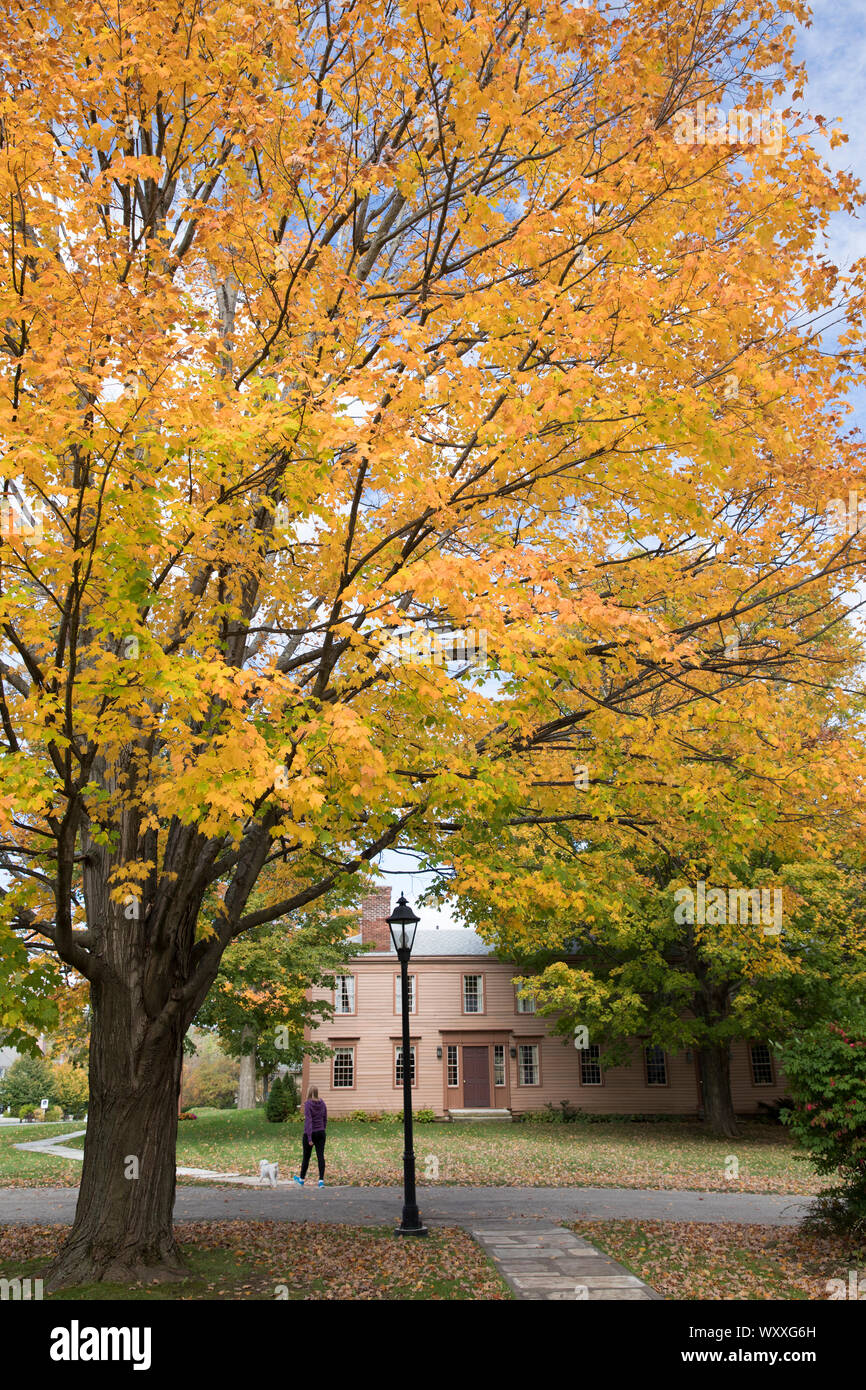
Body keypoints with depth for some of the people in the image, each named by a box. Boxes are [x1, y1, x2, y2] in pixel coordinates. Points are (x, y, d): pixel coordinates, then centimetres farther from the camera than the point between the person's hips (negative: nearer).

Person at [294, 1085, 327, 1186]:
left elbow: (308, 1121, -19)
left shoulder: (308, 1104, -14)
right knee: (320, 1156, 2)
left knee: (306, 1157, 11)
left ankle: (301, 1180, 26)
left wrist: (309, 1138, -21)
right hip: (321, 1133, 4)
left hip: (310, 1133, -4)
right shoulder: (322, 1104, 2)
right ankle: (321, 1180, -6)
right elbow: (325, 1120, 10)